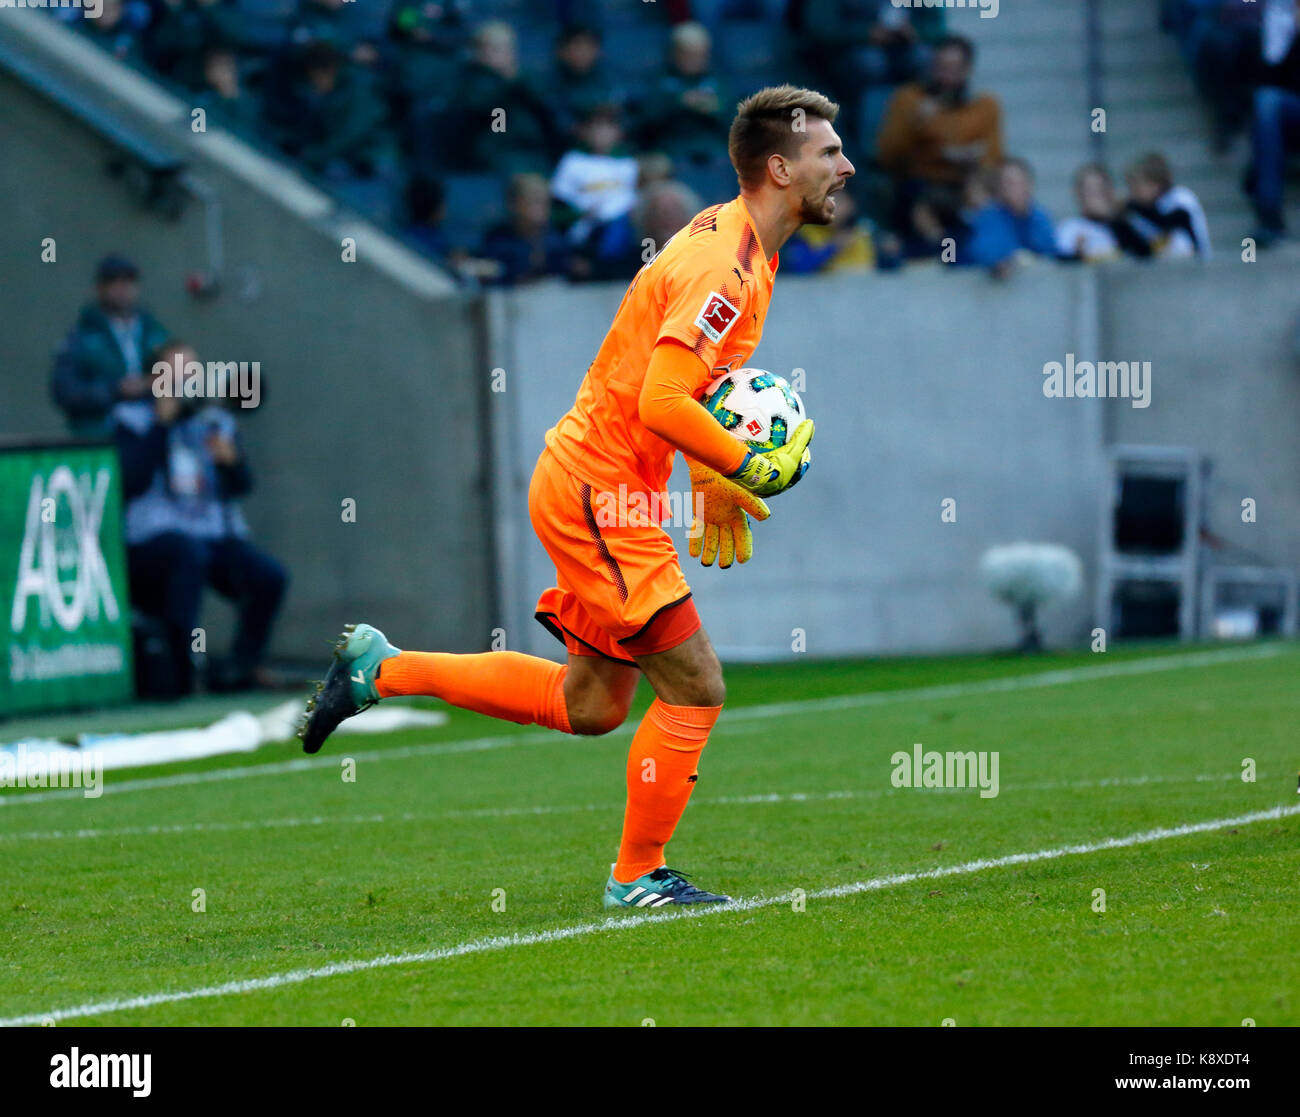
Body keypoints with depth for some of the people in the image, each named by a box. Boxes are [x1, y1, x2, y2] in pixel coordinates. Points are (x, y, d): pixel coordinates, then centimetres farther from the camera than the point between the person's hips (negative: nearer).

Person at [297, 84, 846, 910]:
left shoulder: (734, 243, 11)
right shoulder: (723, 266, -21)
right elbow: (662, 404, -29)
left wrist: (715, 483, 19)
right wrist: (756, 471, -19)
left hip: (596, 484, 10)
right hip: (598, 490, -10)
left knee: (590, 703, 15)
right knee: (694, 687, -6)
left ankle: (383, 670, 22)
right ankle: (638, 876, 8)